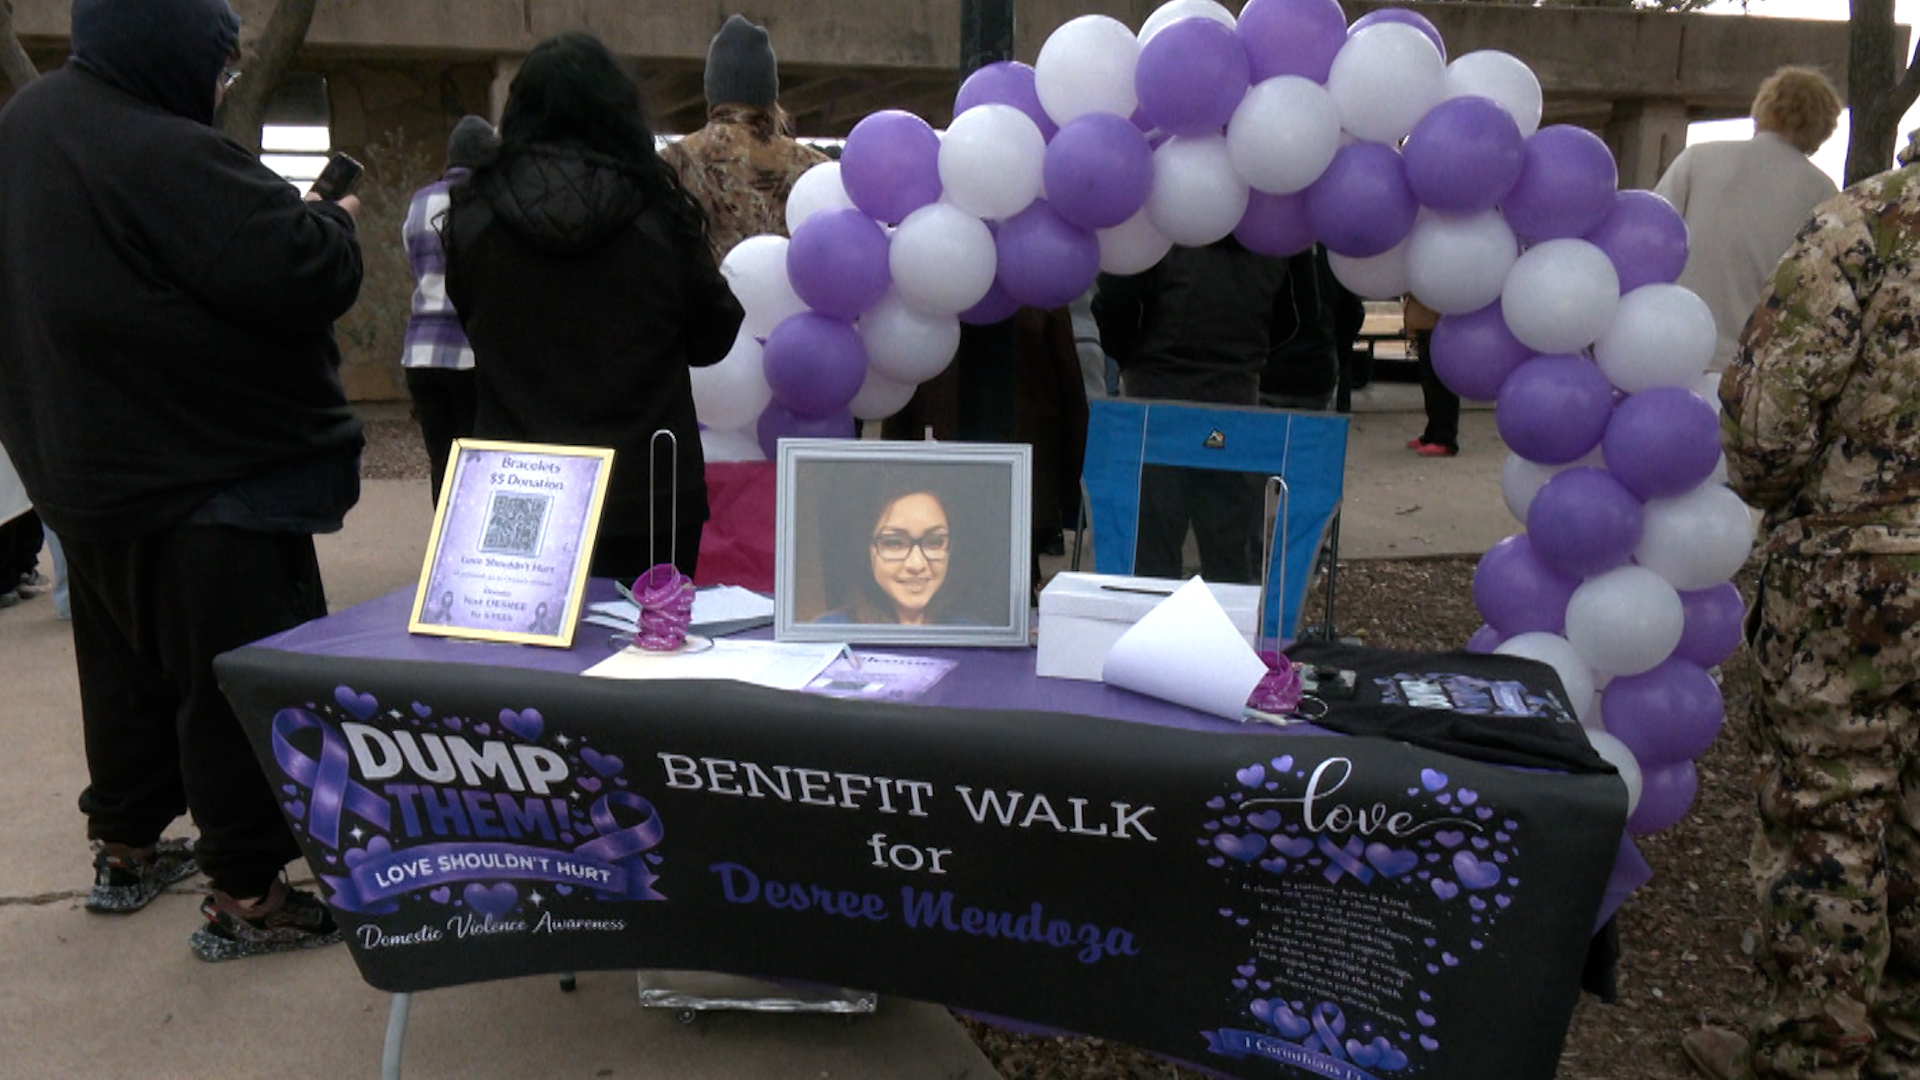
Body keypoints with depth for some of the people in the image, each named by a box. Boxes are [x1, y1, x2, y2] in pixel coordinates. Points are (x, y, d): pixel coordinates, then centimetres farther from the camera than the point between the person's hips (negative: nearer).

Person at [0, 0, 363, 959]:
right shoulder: (166, 156, -23)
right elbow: (302, 276, -27)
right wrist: (331, 220, -7)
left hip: (93, 471, 10)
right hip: (211, 479, -10)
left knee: (127, 662, 21)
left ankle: (124, 848, 35)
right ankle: (244, 895, 8)